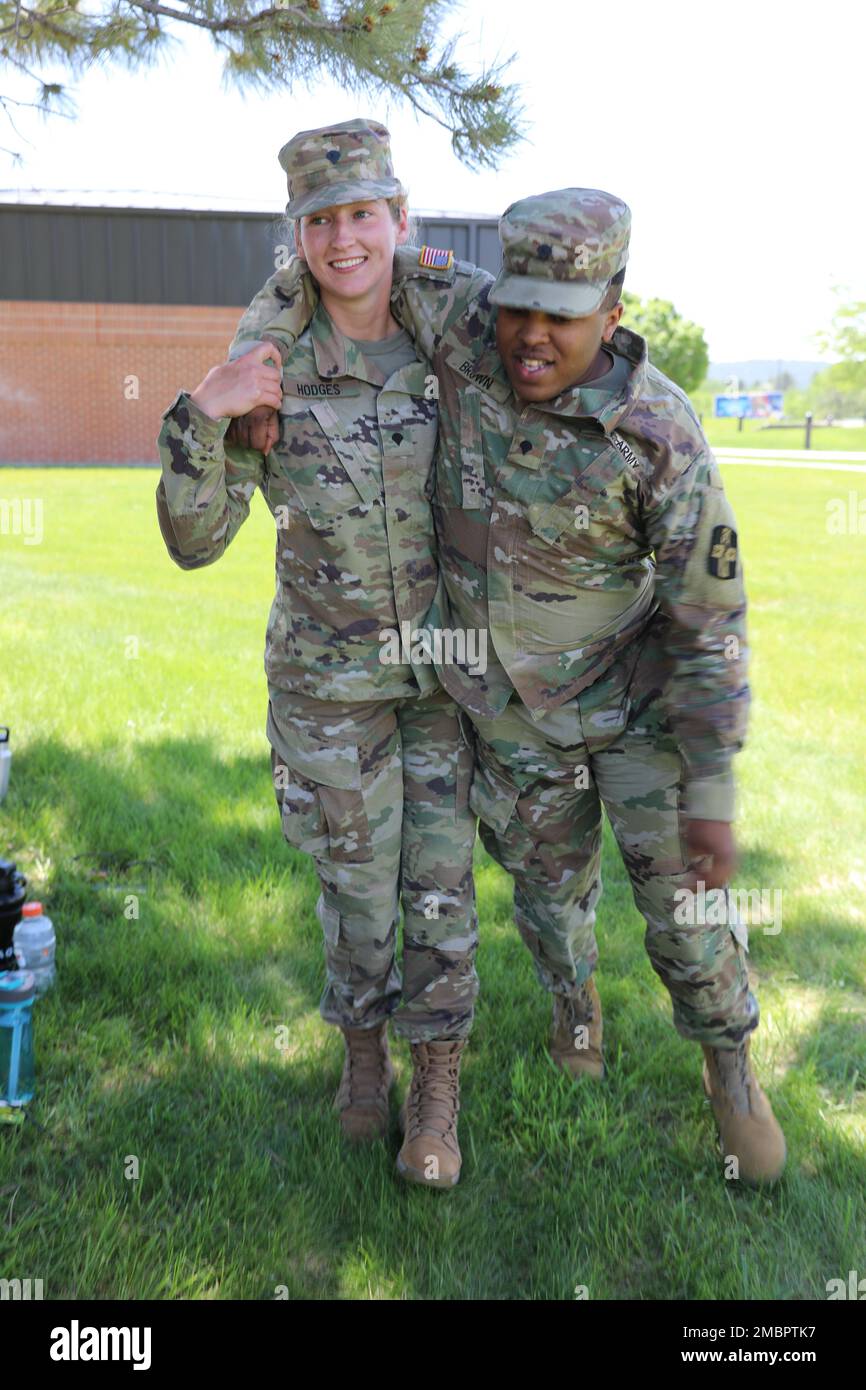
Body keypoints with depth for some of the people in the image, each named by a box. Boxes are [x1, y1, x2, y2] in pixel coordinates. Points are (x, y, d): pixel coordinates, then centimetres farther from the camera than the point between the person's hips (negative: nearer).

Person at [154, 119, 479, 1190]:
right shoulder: (270, 371, -11)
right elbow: (194, 540, -13)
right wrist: (202, 412, -25)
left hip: (445, 669, 2)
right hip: (329, 679, -2)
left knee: (441, 883, 8)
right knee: (356, 883, 12)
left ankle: (437, 1091, 27)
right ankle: (362, 1048, 40)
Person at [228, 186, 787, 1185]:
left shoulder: (660, 432, -25)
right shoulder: (467, 328, -18)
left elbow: (708, 617, -20)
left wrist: (712, 795, -21)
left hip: (636, 694, -2)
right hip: (515, 706, 3)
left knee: (684, 902, 3)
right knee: (549, 878, 19)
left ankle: (730, 1070, 30)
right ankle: (572, 993, 52)